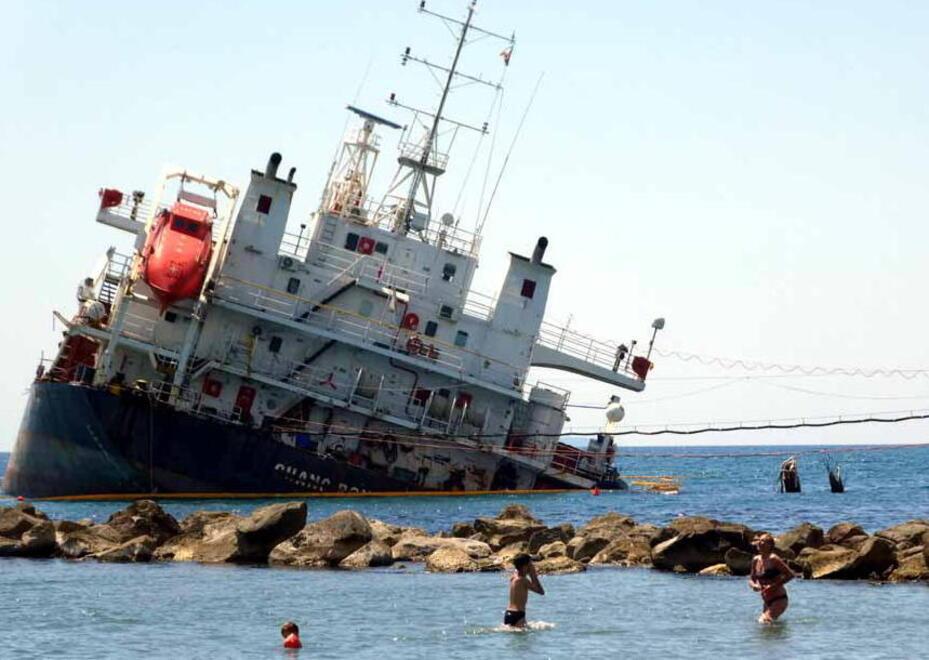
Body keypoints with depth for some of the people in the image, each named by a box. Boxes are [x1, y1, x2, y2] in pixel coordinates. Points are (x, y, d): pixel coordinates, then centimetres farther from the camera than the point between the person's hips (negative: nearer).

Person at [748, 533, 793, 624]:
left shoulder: (773, 559, -15)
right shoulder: (756, 560, 6)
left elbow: (790, 574, -16)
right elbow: (751, 579, 16)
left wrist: (774, 586, -21)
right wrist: (754, 585, -8)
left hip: (779, 600, -8)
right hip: (767, 602, 8)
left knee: (765, 621, -23)